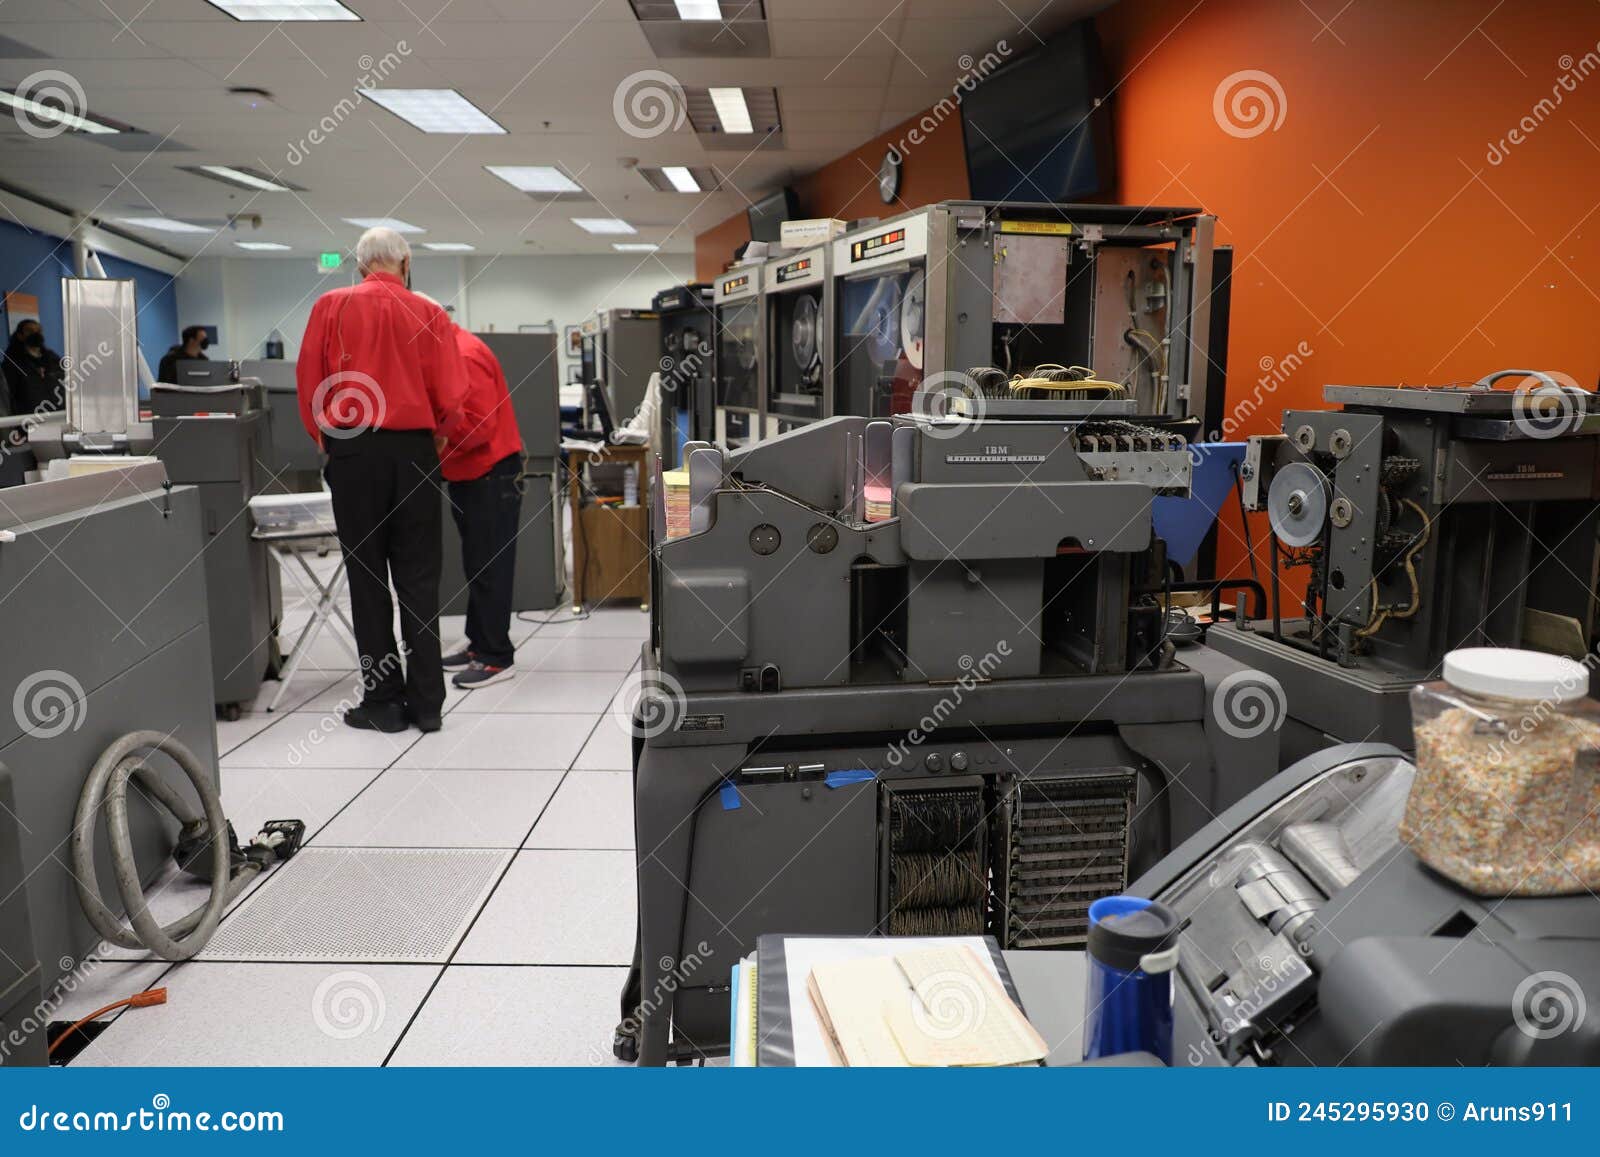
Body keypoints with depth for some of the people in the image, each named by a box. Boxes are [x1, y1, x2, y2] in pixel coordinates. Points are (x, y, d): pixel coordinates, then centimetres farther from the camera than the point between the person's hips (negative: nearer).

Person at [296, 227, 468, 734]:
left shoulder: (330, 307, 1)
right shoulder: (430, 315, 1)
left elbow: (308, 381, 0)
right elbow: (450, 397, -4)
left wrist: (323, 435, 15)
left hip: (353, 450, 0)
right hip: (414, 449, 1)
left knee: (367, 575, 6)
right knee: (418, 577, 6)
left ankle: (381, 701, 9)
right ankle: (426, 702, 8)